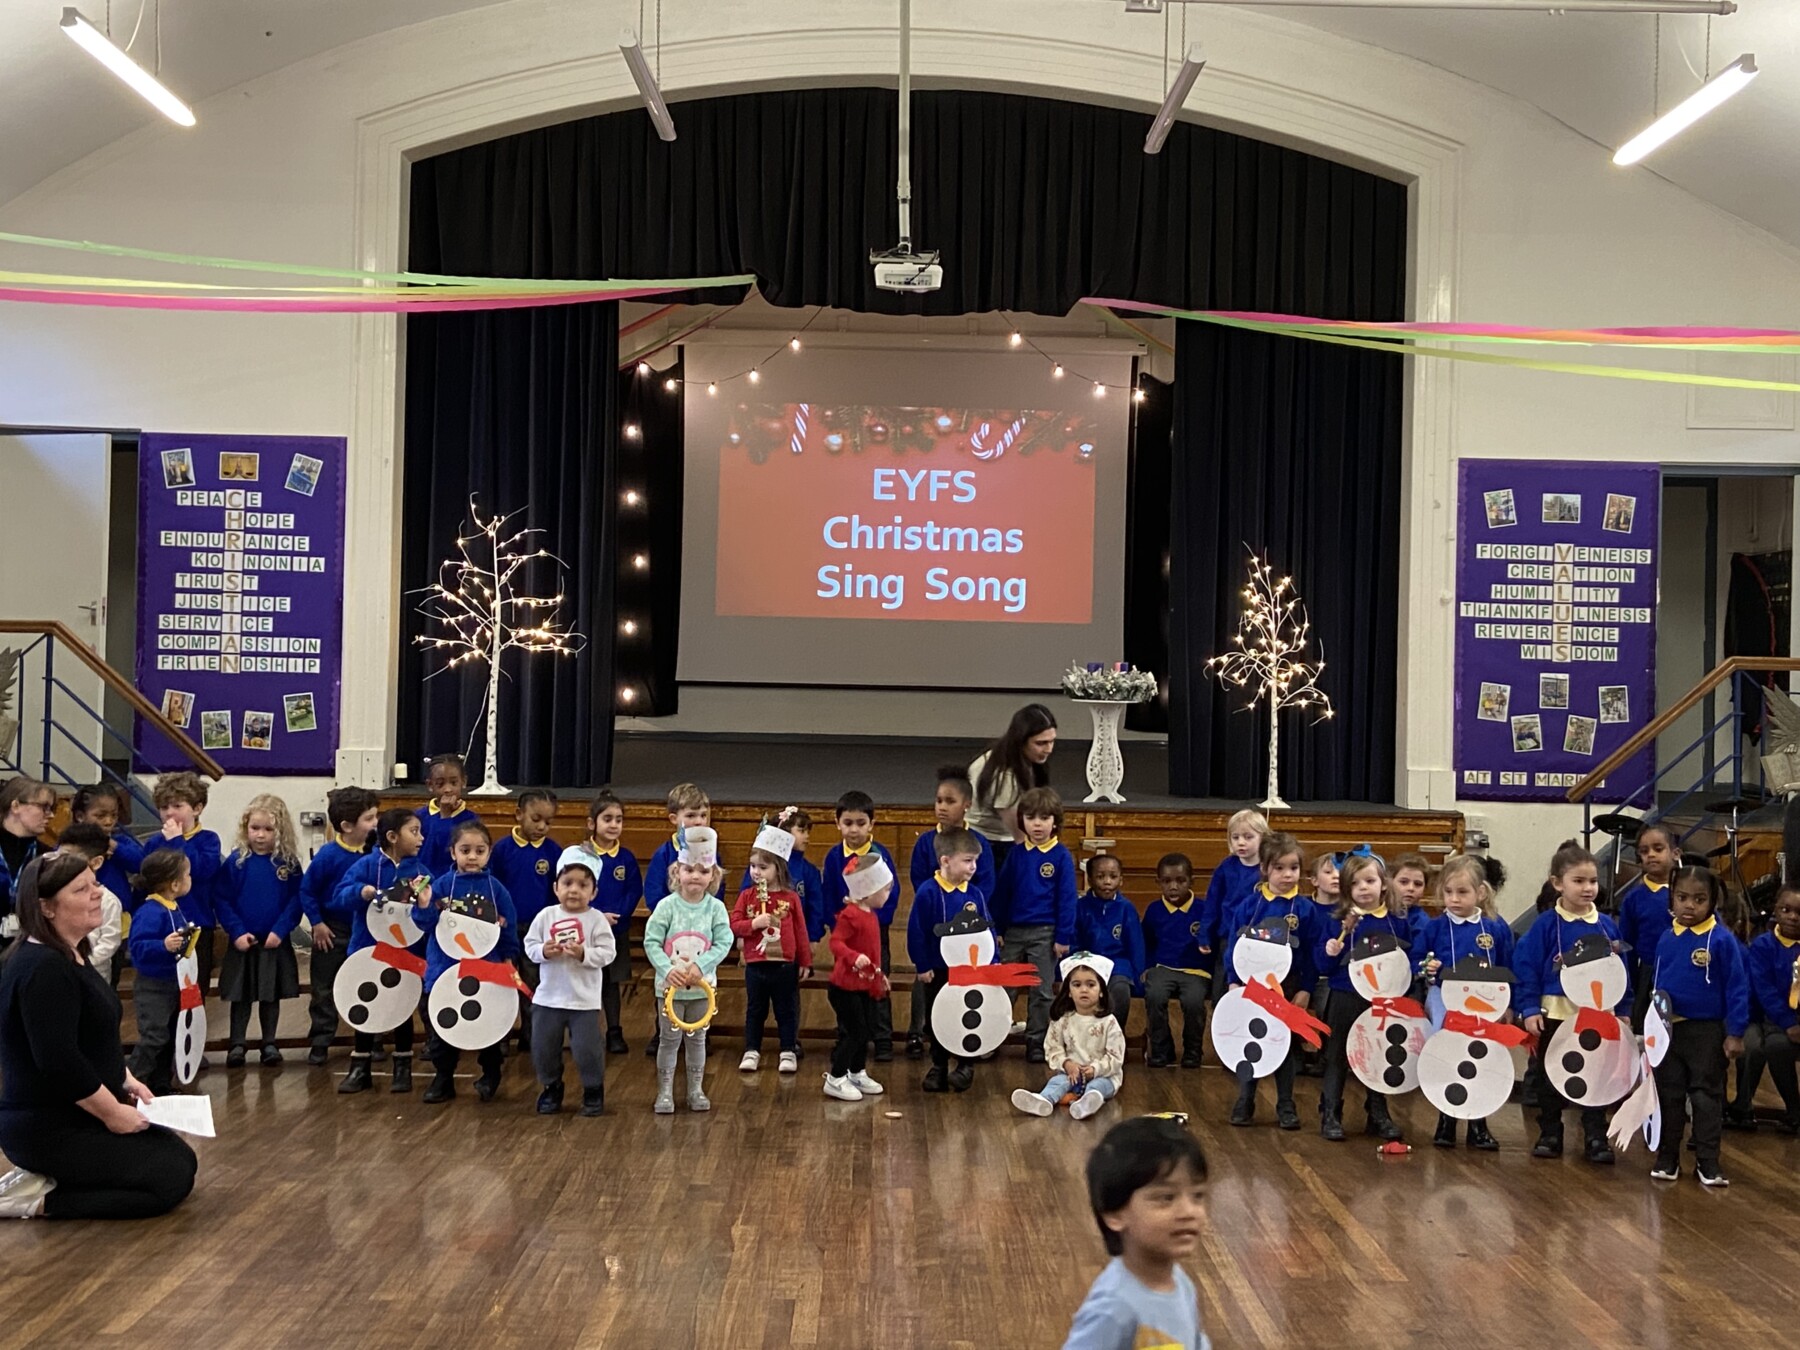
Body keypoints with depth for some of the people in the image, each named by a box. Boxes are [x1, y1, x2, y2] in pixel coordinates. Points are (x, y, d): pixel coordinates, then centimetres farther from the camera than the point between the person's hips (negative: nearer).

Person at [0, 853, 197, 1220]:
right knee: (172, 1179, -11)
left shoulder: (68, 956, 10)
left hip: (73, 1116, 11)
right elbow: (58, 1061, -29)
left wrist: (126, 1081, 10)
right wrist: (112, 1113, -19)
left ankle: (47, 1177, 11)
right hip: (48, 1128, -11)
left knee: (181, 1158, 13)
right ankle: (38, 1199, -7)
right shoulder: (44, 968, -24)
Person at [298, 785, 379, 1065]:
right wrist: (317, 923, -9)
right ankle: (320, 1042, 16)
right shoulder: (329, 855, -18)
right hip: (333, 931, -3)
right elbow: (306, 890, -9)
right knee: (324, 990, 7)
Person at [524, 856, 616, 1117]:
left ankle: (593, 1092, 21)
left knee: (588, 1049, 1)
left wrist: (584, 954, -26)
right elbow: (530, 946, 0)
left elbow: (607, 953, -11)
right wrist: (543, 951, -19)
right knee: (543, 1048, 11)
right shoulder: (545, 916, -1)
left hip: (585, 999, -3)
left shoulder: (596, 920, -8)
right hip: (548, 997, 3)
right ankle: (552, 1088, 32)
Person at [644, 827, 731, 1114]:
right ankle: (665, 1092, 15)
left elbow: (724, 943, -10)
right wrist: (667, 970, -23)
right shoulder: (667, 905, -9)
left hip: (702, 985, 2)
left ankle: (696, 1090, 25)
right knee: (669, 1039, 6)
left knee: (697, 1038, 13)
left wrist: (700, 966, -23)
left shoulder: (716, 908, -4)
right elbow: (651, 941, -11)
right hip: (670, 985, -1)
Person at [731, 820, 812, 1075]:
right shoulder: (747, 896, -1)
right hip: (755, 965, 1)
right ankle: (752, 1051, 22)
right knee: (755, 1010, 12)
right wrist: (754, 923, -21)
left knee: (787, 1010, 9)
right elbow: (734, 925, -4)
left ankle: (789, 1051, 19)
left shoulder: (790, 898, -4)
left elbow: (801, 931, 1)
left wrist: (805, 962, 3)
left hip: (785, 965, -1)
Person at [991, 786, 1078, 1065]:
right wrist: (997, 929, 6)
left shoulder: (1061, 856, -5)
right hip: (1014, 930, 3)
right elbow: (1001, 892, 10)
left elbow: (1067, 898, -5)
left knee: (1041, 992, 4)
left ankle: (1036, 1043, 12)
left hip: (1044, 932, -3)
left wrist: (1064, 937, -8)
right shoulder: (1016, 854, 6)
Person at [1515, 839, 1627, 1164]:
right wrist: (1530, 1009, -11)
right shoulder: (1546, 925, -8)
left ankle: (1596, 1138, 13)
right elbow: (1526, 966, -7)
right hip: (1554, 1014, -1)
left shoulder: (1607, 926, 0)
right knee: (1549, 1077, 9)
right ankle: (1550, 1134, 20)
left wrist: (1624, 1010, 3)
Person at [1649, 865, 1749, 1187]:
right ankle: (1667, 1158, 21)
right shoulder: (1666, 939, 2)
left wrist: (1735, 1033, -12)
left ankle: (1707, 1162, 12)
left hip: (1706, 1032, -4)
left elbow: (1737, 988, -11)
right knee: (1668, 1096, 11)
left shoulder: (1722, 940, -13)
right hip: (1667, 1029, 5)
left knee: (1706, 1097, 5)